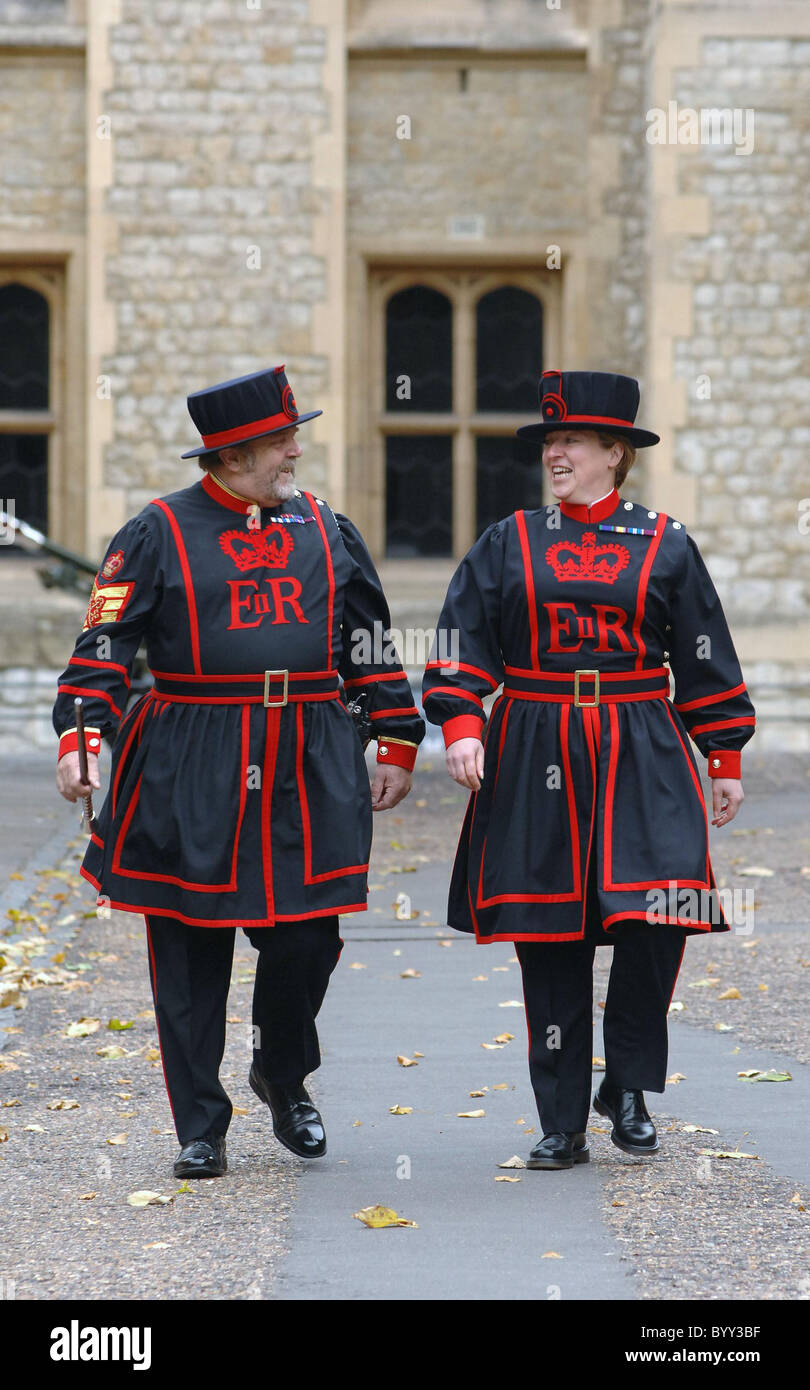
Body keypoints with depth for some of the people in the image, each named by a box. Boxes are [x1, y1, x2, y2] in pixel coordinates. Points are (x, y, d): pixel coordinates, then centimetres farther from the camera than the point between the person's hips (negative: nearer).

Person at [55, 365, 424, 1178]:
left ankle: (283, 1075, 29)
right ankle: (200, 1131, 14)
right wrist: (78, 735, -18)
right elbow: (104, 645, -5)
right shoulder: (160, 533, -1)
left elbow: (371, 646, 17)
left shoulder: (326, 531, 11)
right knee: (190, 956, 2)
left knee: (307, 937, 0)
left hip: (311, 770, 3)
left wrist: (396, 744, 14)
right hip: (189, 774, -2)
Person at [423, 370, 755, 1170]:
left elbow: (705, 659, 9)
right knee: (549, 945, 2)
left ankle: (628, 1088, 6)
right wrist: (460, 725, -9)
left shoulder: (664, 546, 6)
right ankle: (563, 1125, 10)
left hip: (641, 763, -1)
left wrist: (724, 760, 8)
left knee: (656, 919, -15)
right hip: (536, 766, 1)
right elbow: (461, 646, 6)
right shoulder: (509, 544, 8)